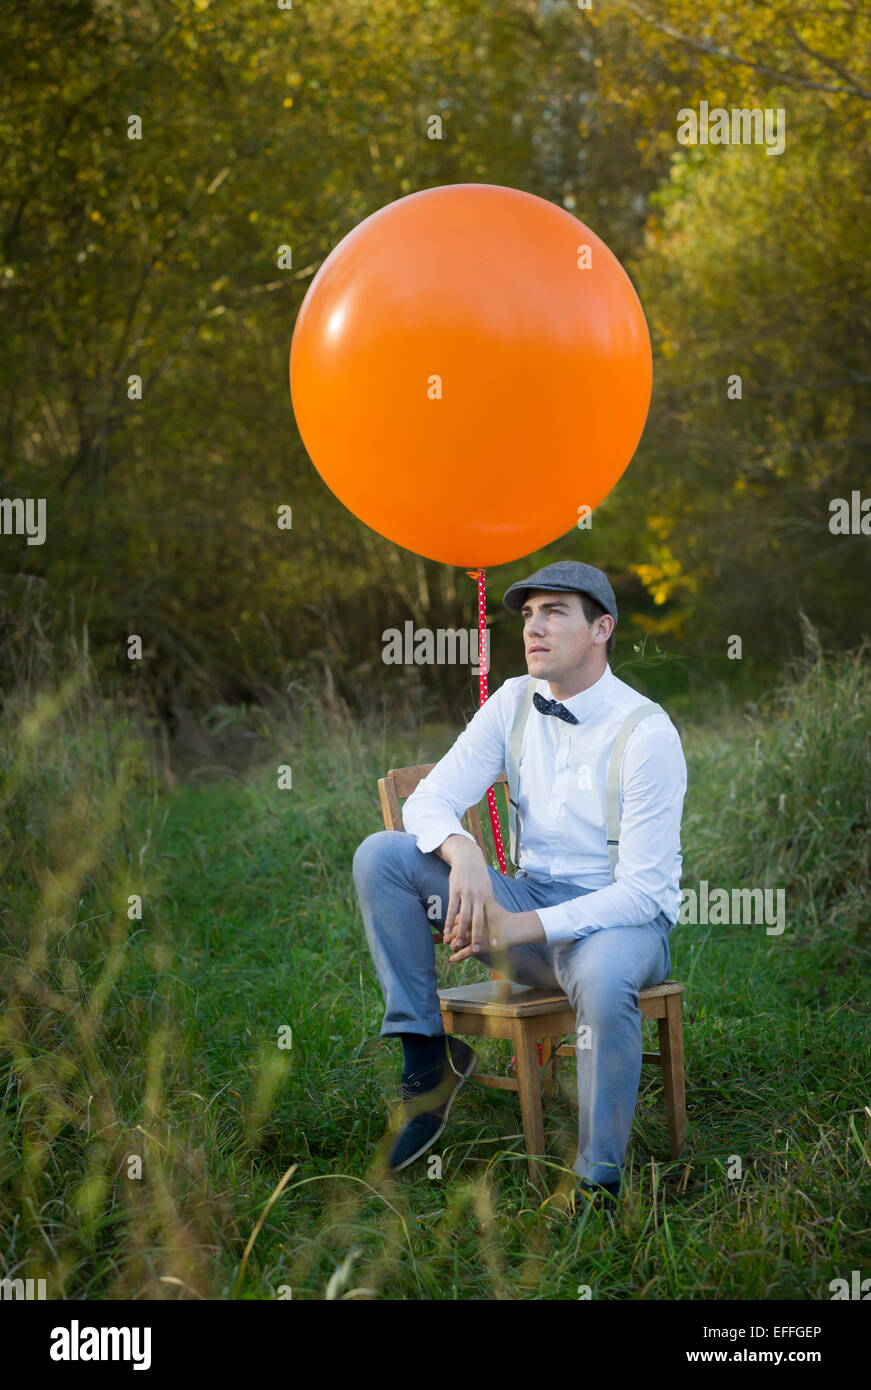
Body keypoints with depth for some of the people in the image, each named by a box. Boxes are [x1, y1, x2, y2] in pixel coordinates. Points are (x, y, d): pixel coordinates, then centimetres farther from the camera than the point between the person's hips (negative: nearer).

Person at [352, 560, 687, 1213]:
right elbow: (430, 798, -2)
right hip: (530, 897, 6)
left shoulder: (646, 733, -16)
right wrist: (463, 851, -27)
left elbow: (642, 890, -19)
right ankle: (429, 1055, -7)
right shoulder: (514, 703, 2)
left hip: (623, 917, -5)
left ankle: (599, 1187, -25)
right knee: (381, 854, -12)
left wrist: (521, 928, -28)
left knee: (602, 978, -42)